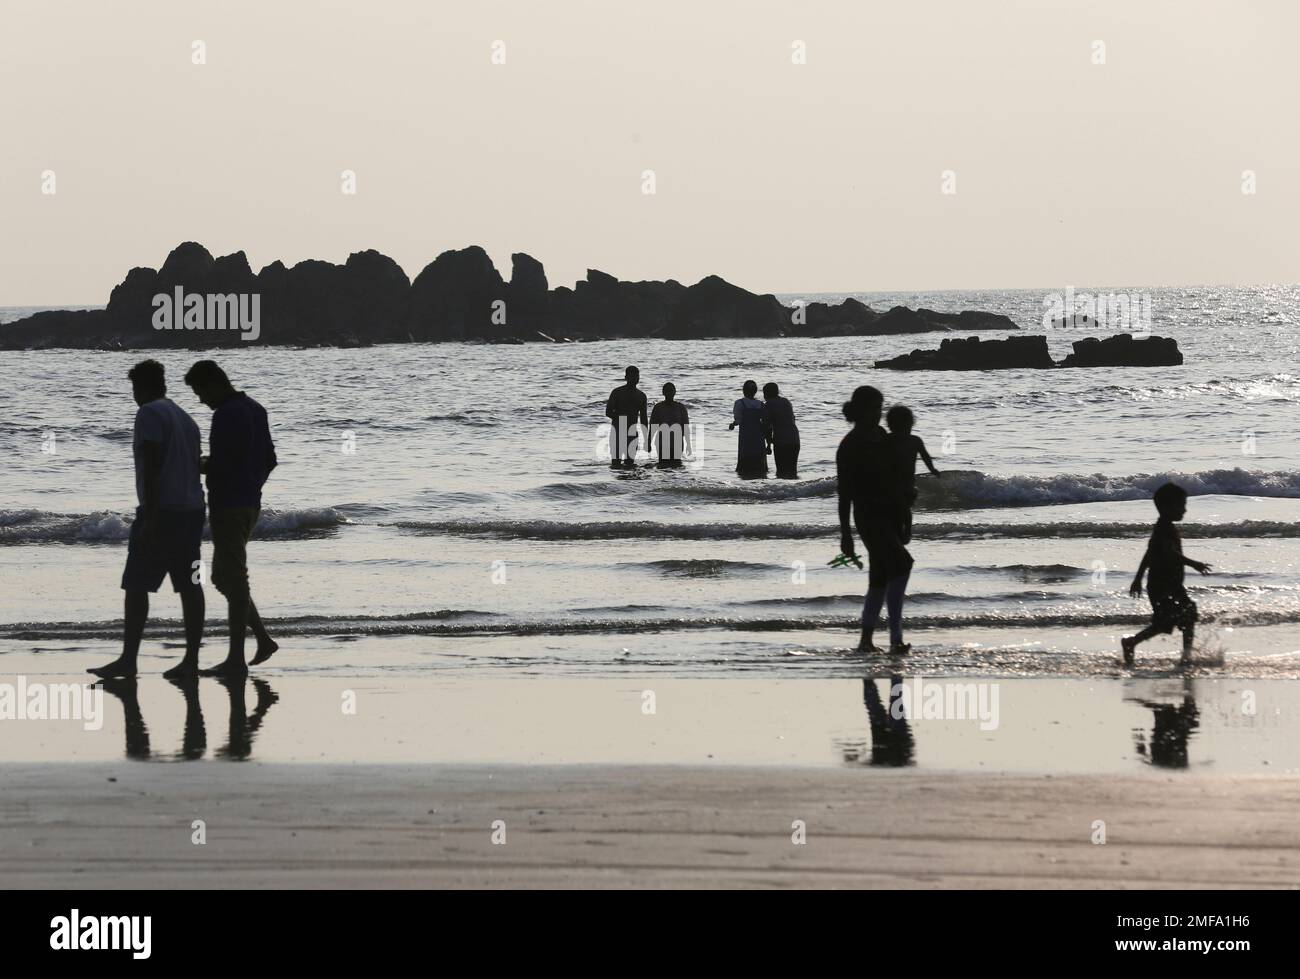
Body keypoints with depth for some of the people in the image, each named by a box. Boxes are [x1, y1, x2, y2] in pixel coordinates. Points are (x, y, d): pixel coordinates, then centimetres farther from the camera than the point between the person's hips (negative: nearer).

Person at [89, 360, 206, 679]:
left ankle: (128, 660, -8)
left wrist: (150, 518, -20)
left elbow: (152, 466, -17)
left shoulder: (149, 415, -9)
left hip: (161, 511, -9)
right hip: (191, 510, 9)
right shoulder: (185, 418, 18)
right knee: (189, 585, 5)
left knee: (136, 585, -6)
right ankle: (191, 659, 3)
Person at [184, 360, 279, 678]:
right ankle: (263, 639, 17)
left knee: (233, 579, -6)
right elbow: (269, 459, 19)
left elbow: (219, 465, -23)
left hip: (228, 506, -10)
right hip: (250, 503, 10)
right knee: (224, 576, 18)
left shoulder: (227, 414, -18)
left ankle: (236, 659, -4)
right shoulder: (255, 409, 12)